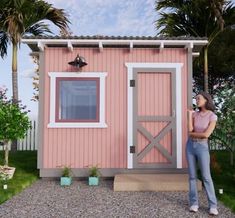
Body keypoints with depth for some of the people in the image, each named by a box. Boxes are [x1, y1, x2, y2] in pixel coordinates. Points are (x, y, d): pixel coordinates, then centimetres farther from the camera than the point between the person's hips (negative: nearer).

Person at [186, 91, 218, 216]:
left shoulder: (212, 116, -8)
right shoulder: (195, 114, 4)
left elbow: (206, 135, -19)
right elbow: (190, 130, -10)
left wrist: (192, 134, -5)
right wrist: (189, 114, -9)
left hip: (202, 147, -4)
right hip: (190, 146, 4)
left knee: (206, 177, -4)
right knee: (192, 176, 4)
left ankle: (213, 205, 6)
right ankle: (194, 203, 11)